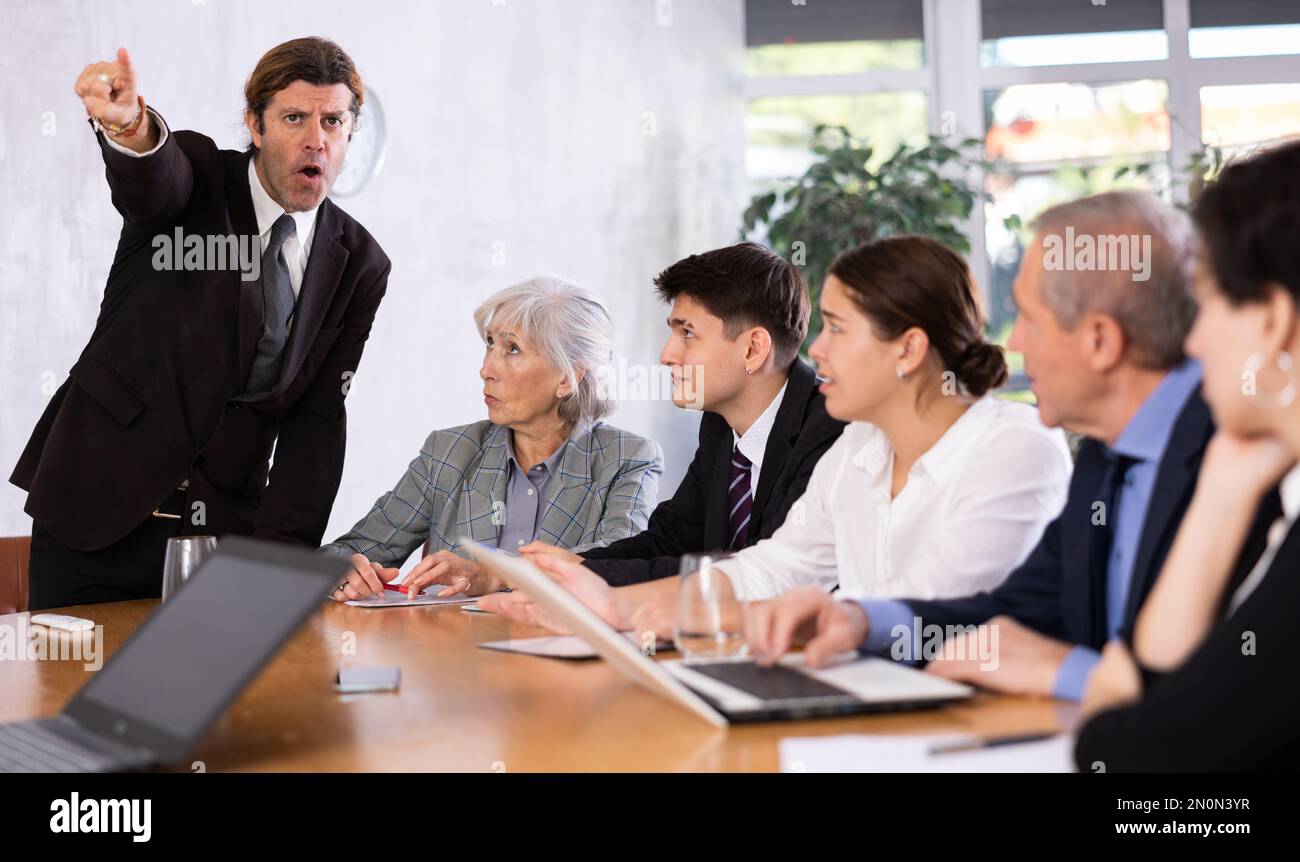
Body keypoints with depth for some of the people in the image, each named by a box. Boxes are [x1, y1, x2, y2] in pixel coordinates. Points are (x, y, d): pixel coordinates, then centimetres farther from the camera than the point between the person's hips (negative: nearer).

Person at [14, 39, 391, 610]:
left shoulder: (360, 263, 3)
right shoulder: (195, 181, -4)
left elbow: (317, 419, 0)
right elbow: (153, 179, -30)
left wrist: (283, 557, -8)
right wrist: (129, 127, -54)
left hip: (226, 530, 2)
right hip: (98, 511, -2)